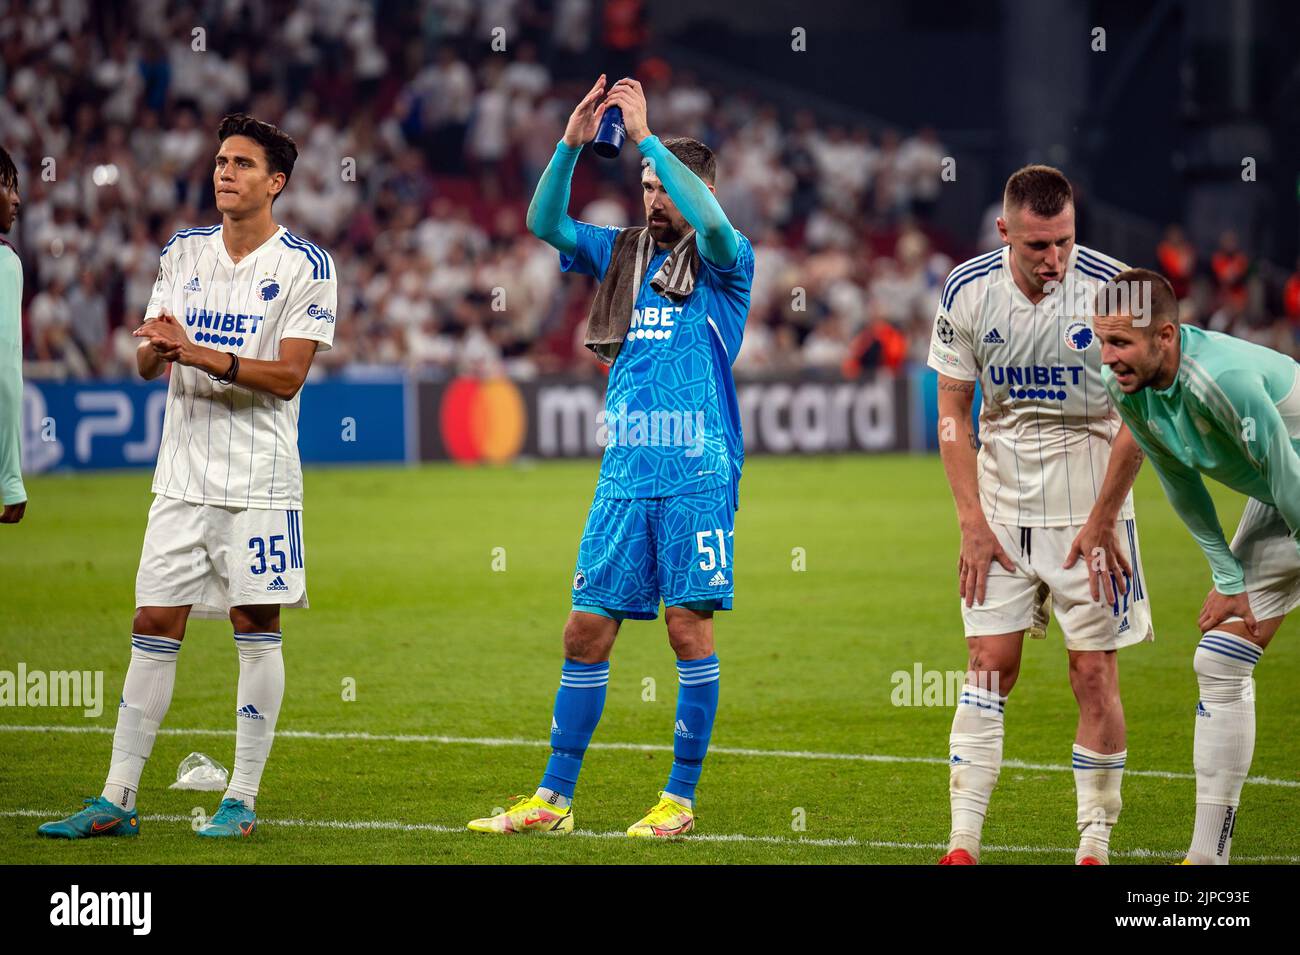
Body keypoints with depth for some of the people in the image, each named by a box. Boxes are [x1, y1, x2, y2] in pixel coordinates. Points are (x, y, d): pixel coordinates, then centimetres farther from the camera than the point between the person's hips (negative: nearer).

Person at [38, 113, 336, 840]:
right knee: (154, 626, 3)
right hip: (182, 474, 5)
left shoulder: (305, 266, -5)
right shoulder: (184, 253, 11)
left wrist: (198, 351, -22)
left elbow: (287, 376, -13)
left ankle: (243, 800, 4)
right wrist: (158, 350, -13)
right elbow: (146, 361, 11)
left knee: (257, 628, -2)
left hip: (259, 480, -5)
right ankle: (117, 800, 4)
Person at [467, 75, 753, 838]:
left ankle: (680, 800, 3)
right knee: (587, 631, 4)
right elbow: (545, 223, 5)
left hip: (697, 478, -5)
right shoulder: (623, 255, 14)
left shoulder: (724, 265, -1)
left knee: (690, 625, -5)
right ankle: (554, 799, 10)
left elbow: (712, 223, -22)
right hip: (624, 478, 5)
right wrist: (573, 143, -9)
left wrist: (645, 135, -20)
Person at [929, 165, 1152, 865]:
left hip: (1089, 503, -2)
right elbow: (952, 412, 3)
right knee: (988, 663, -2)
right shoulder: (968, 290, -4)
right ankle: (963, 843, -1)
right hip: (1000, 504, 2)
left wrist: (1101, 521, -9)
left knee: (1094, 671, -3)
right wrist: (972, 522, -4)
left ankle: (1095, 845, 5)